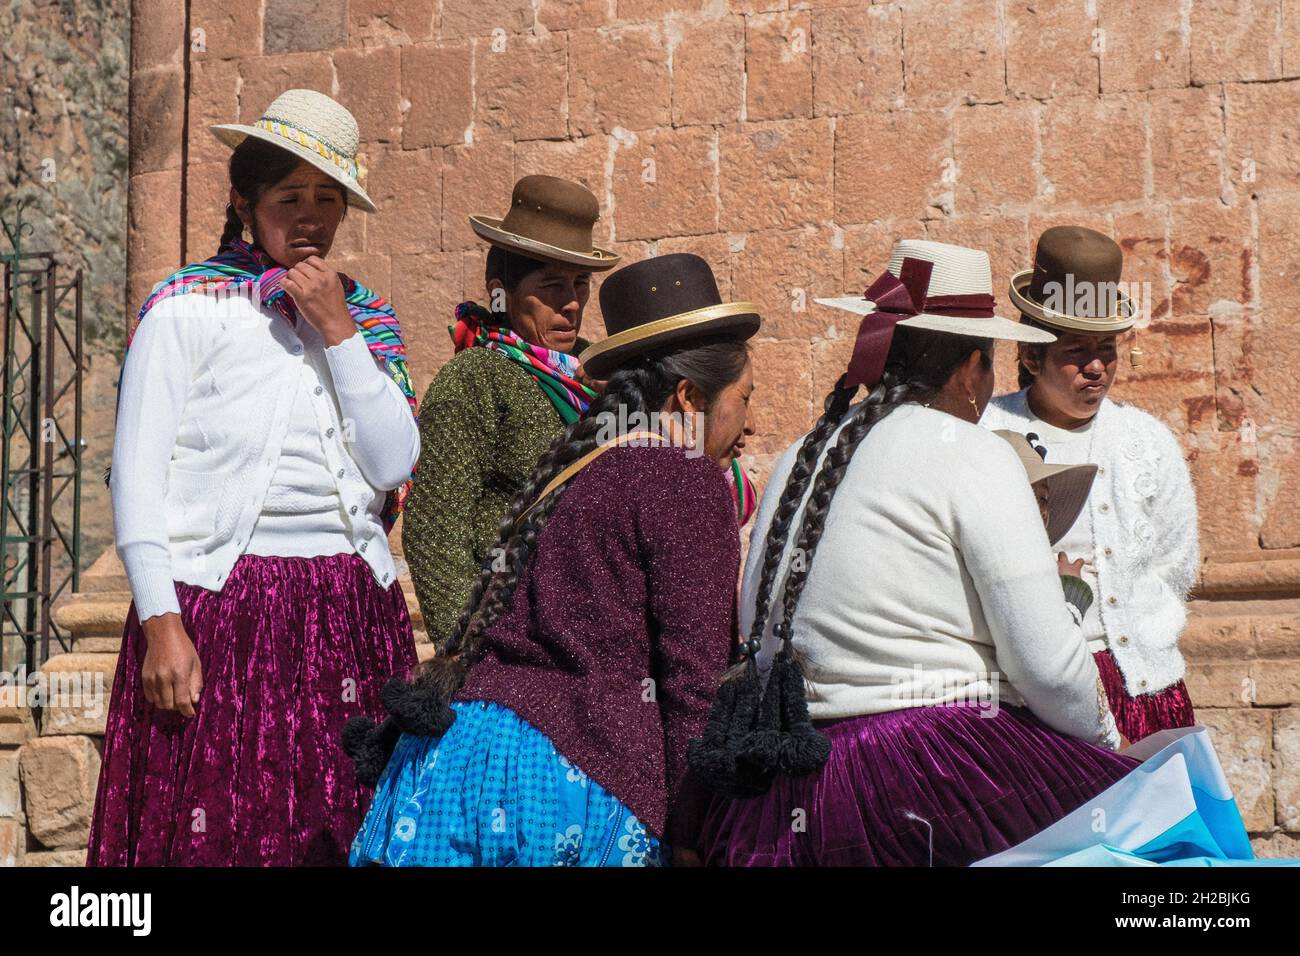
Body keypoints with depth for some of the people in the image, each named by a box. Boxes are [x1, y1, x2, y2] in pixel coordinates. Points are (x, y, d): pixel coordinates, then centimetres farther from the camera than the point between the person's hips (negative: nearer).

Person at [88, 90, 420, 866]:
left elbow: (395, 467, 3)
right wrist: (160, 621, -12)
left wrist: (339, 331, -3)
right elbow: (138, 474, -3)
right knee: (214, 830, -7)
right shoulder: (189, 309, 2)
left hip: (352, 618, 4)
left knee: (347, 832, 1)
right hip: (222, 612, -4)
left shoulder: (365, 316, 14)